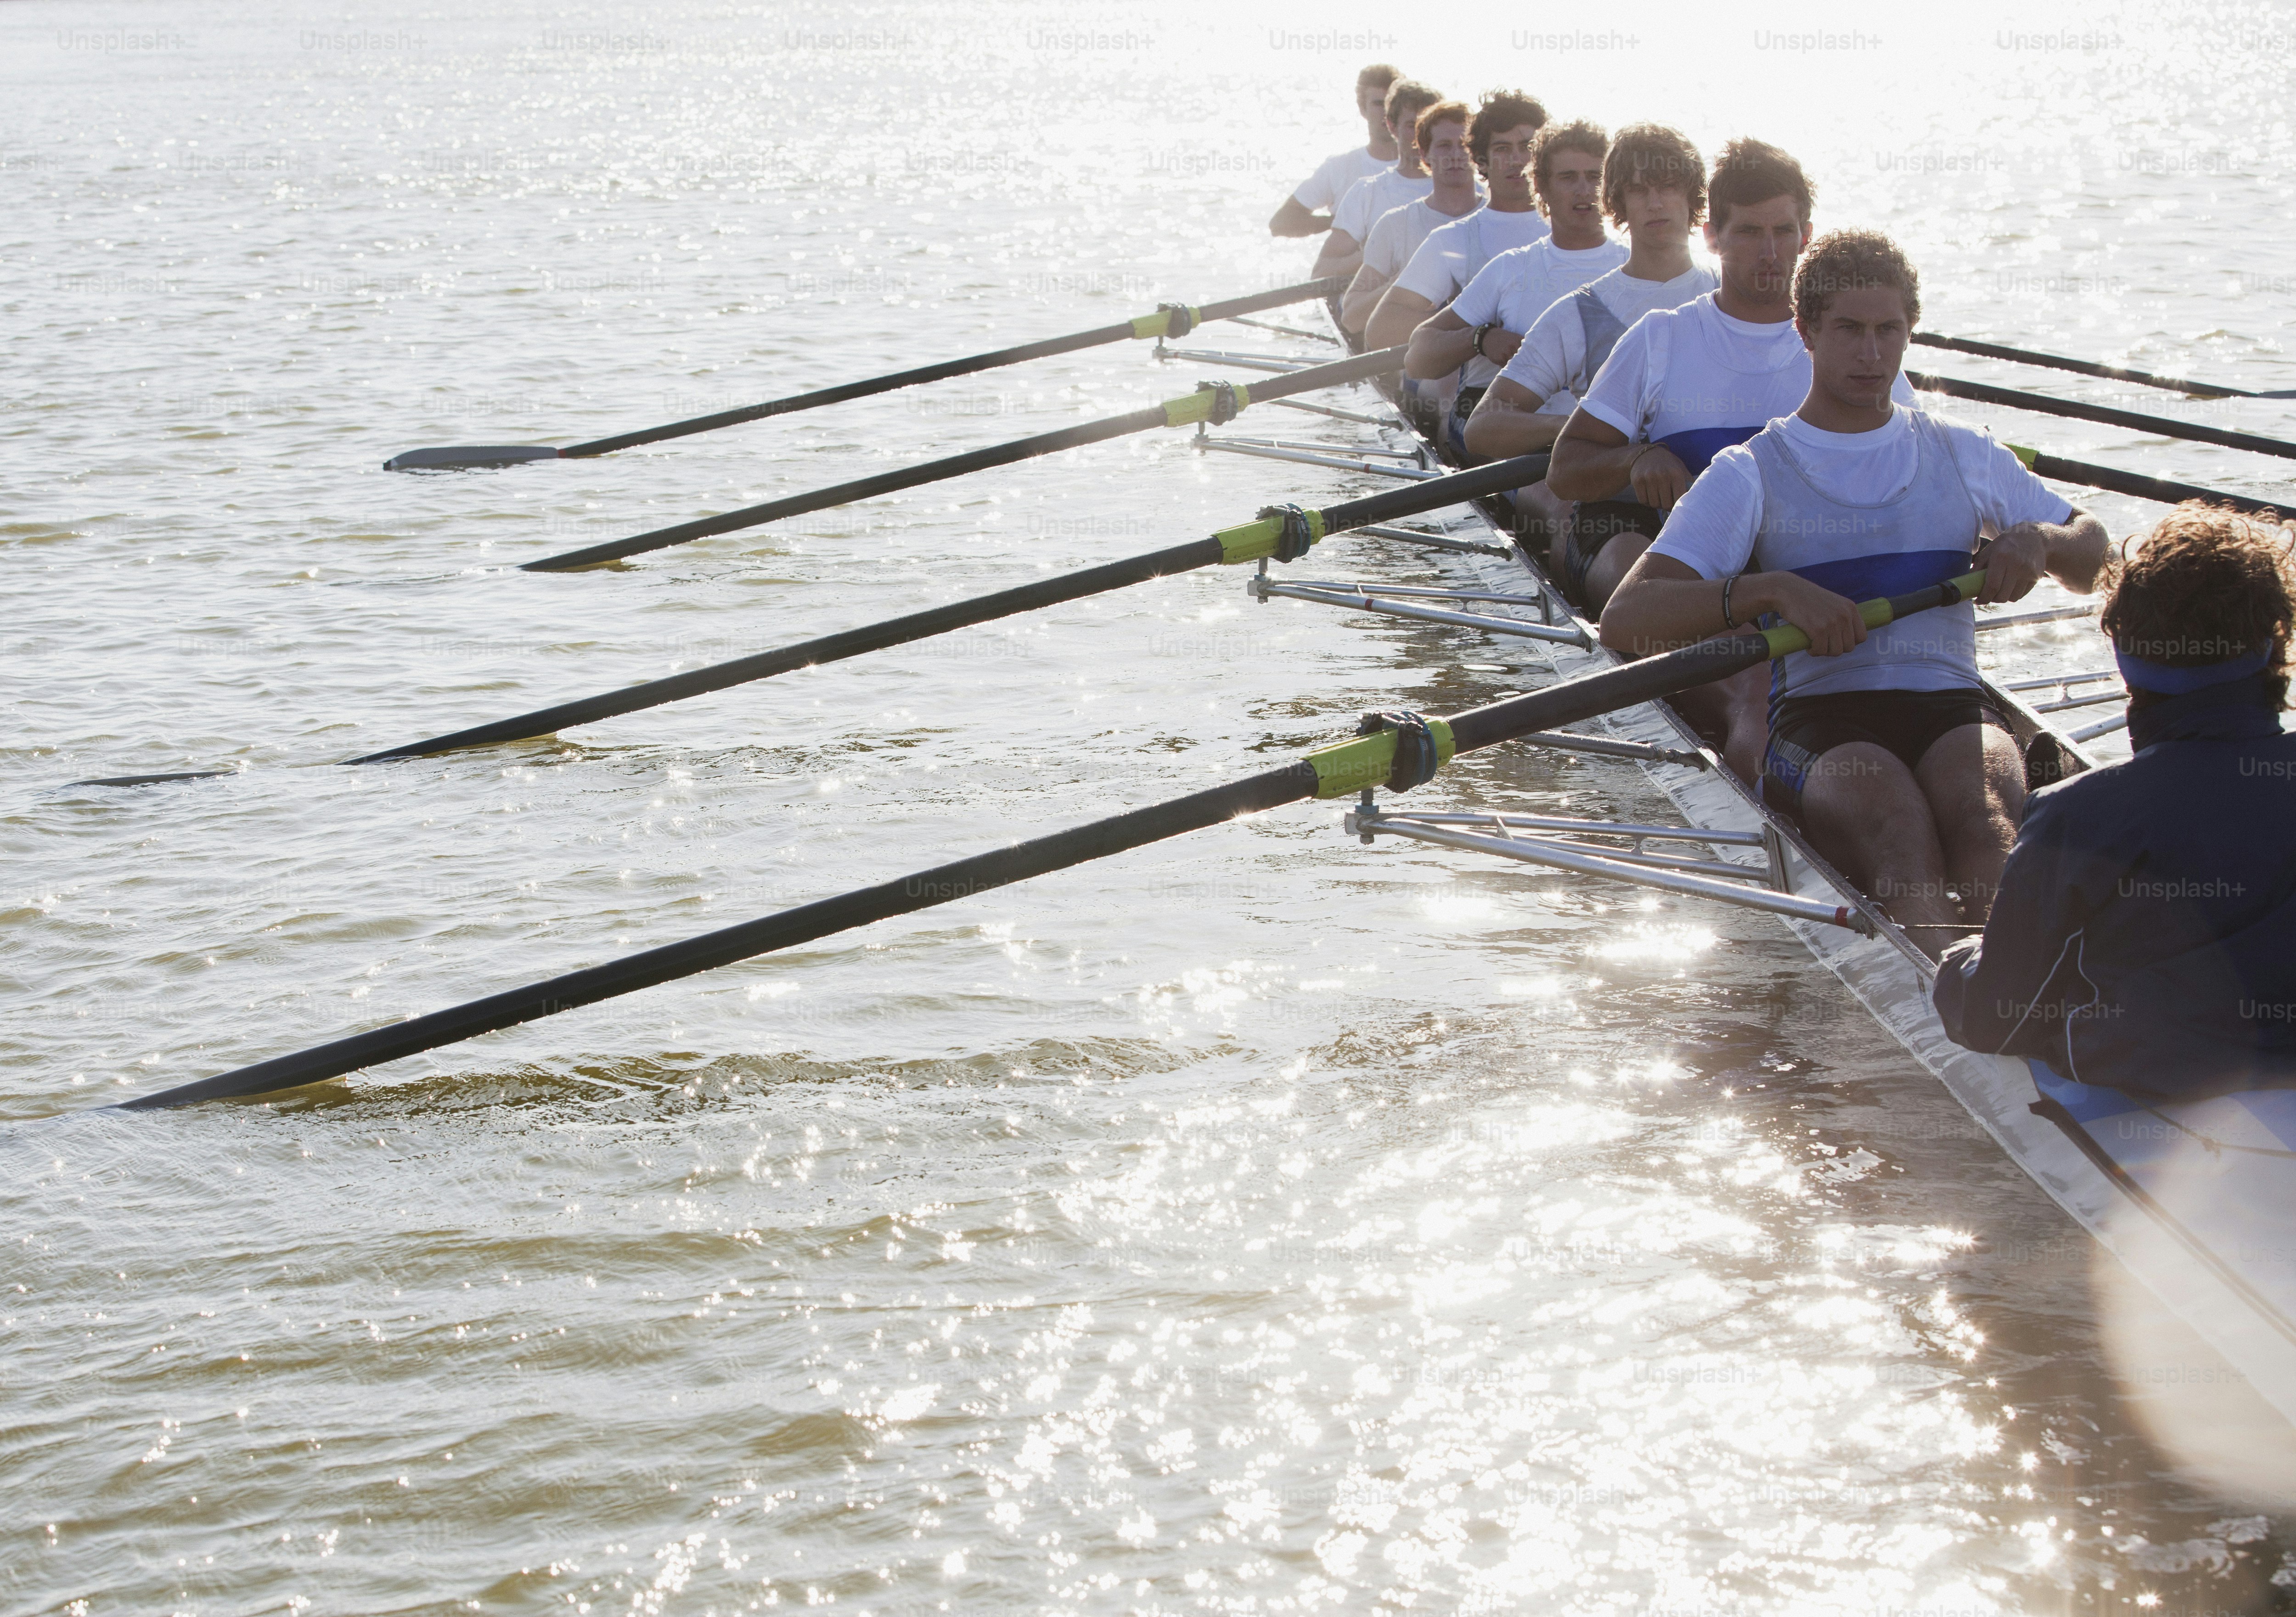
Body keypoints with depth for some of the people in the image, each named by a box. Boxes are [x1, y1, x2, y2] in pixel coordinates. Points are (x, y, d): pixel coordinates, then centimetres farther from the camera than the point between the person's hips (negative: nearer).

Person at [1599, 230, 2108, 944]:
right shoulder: (1750, 475, 10)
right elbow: (1624, 620, -2)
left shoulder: (1963, 457, 21)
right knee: (1891, 812, -38)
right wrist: (1774, 589, -17)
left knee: (1983, 807, -35)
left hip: (1952, 705, 3)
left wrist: (2038, 541, 5)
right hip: (1818, 714, -2)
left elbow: (2095, 557, 30)